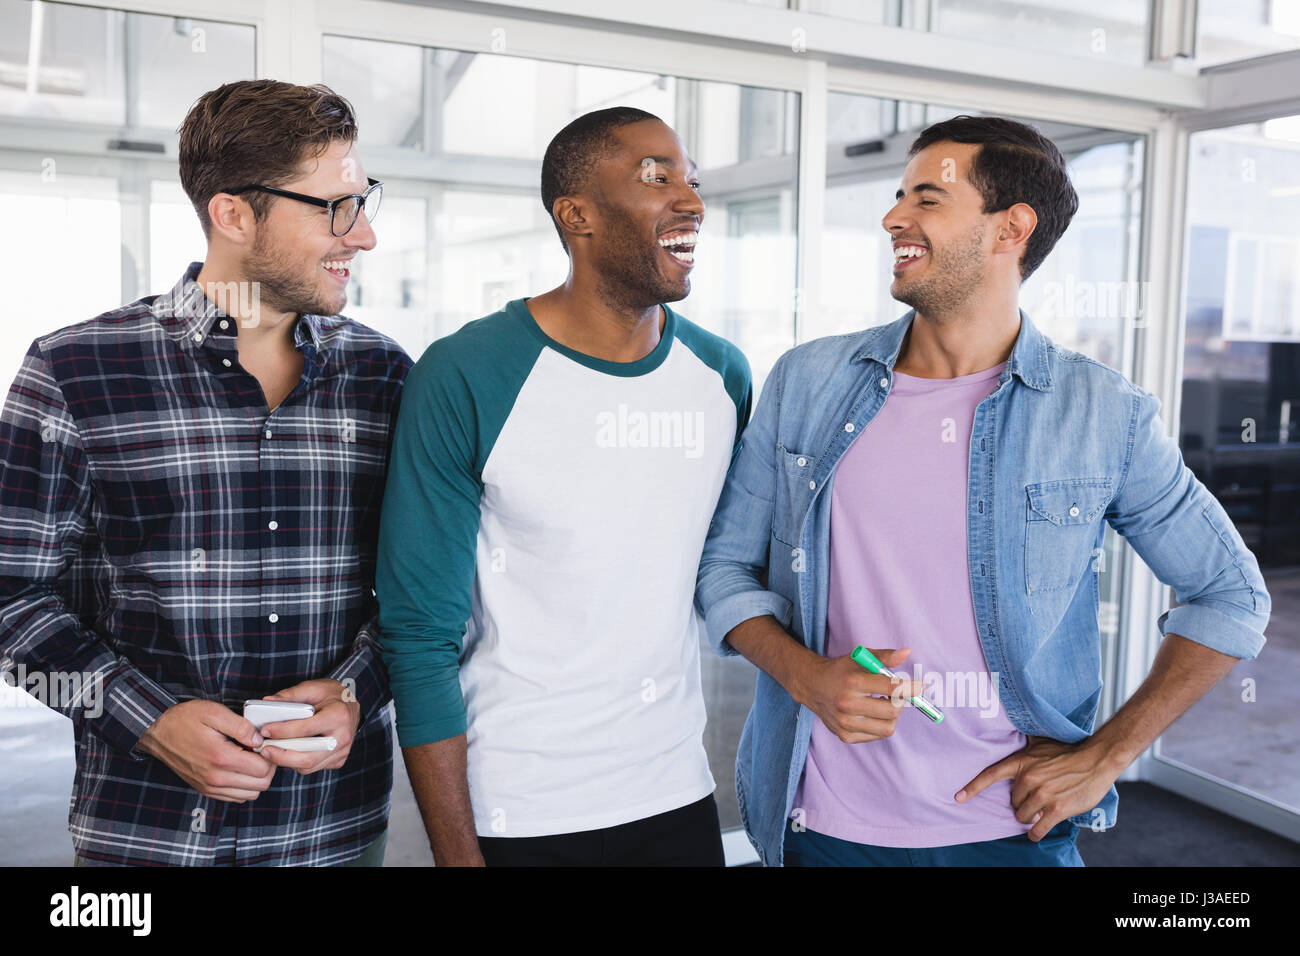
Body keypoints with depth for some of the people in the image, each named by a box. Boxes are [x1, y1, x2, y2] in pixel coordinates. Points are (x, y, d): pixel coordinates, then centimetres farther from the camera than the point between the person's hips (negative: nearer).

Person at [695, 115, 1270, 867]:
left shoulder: (1107, 416, -7)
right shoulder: (807, 382, -2)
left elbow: (1231, 596, 2)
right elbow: (726, 563, 3)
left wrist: (1105, 757, -3)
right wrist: (803, 673, -14)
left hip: (1013, 828, -1)